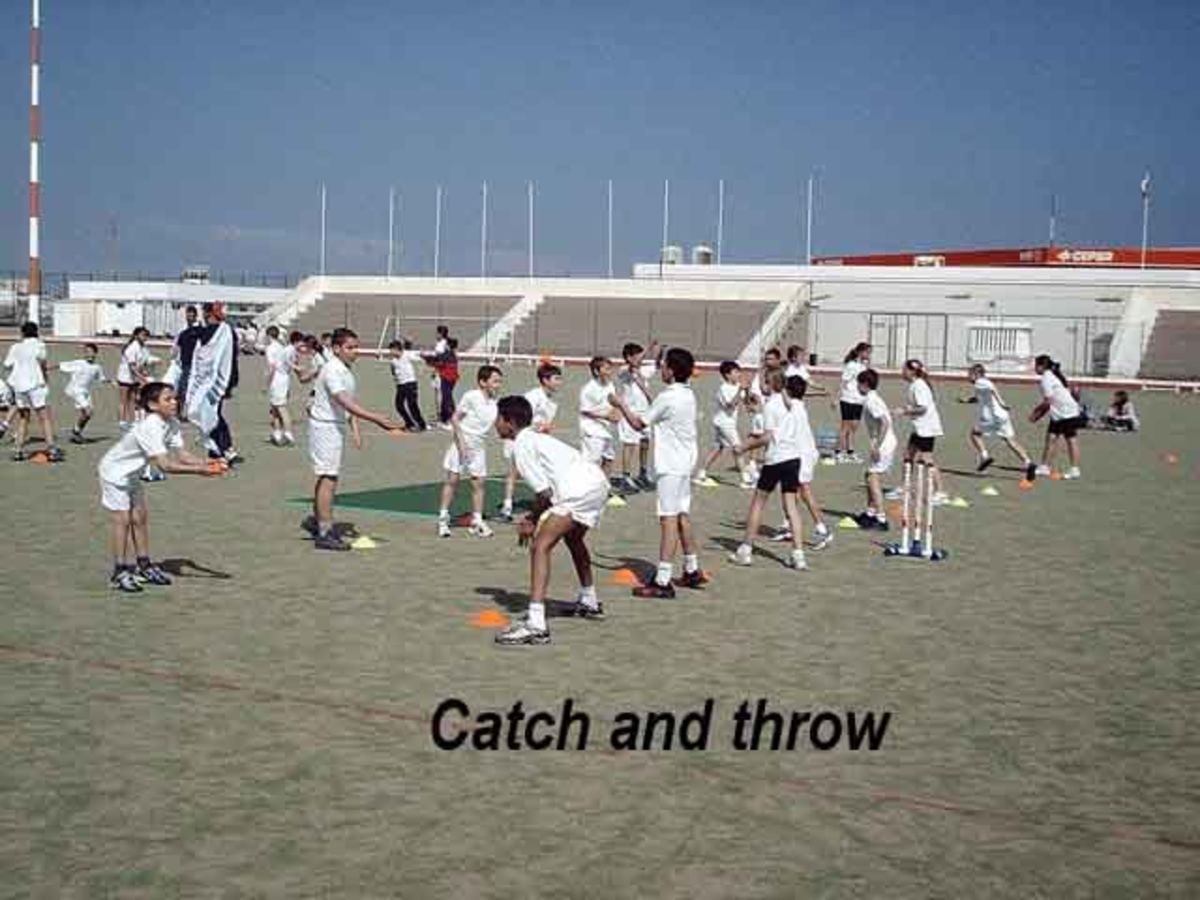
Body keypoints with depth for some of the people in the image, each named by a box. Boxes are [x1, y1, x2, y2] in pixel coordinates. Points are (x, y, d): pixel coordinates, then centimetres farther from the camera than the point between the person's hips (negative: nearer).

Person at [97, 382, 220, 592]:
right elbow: (164, 465, -41)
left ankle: (144, 565, 17)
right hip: (114, 471, -8)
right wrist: (199, 470, -43)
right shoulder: (149, 428, -36)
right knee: (122, 519, -5)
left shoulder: (172, 424, -9)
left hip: (132, 473, 8)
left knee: (140, 517, 8)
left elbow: (180, 454, -14)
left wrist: (207, 464, -29)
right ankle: (119, 573, 3)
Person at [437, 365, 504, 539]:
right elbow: (454, 418, -12)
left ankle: (477, 521, 9)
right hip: (461, 445, -5)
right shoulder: (471, 397, -14)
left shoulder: (495, 403, 1)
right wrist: (461, 442, -17)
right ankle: (443, 519, 9)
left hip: (479, 448, 5)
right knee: (452, 480, 0)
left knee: (478, 483, 3)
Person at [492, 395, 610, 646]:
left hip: (579, 491, -10)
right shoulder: (536, 437, 25)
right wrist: (534, 517, 15)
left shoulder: (521, 446, -5)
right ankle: (589, 603, 52)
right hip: (598, 482, 10)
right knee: (573, 538, 34)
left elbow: (544, 492, -10)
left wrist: (532, 520, 5)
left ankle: (536, 624, -25)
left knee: (540, 545, -14)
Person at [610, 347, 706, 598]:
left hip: (670, 465, -9)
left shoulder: (668, 398, -17)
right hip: (685, 462, 9)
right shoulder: (687, 394, 9)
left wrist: (620, 405, 5)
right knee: (682, 515, 18)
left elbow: (638, 424, -9)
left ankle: (663, 581, -12)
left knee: (669, 519, -10)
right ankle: (692, 570, 27)